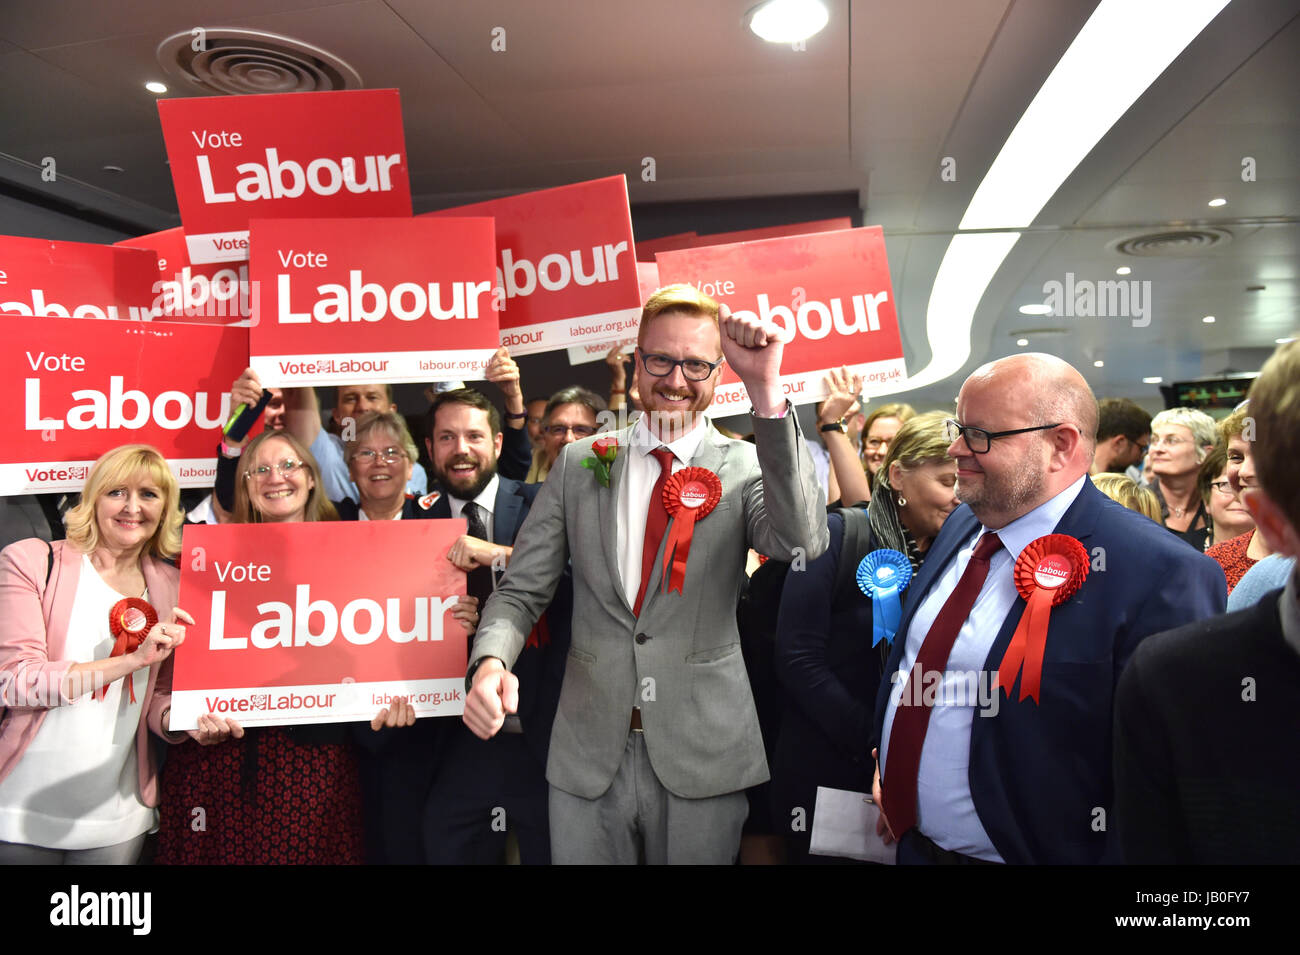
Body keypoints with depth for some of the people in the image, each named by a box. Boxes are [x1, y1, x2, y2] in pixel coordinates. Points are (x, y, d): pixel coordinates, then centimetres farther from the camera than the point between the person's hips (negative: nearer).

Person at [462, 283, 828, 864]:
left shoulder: (747, 466, -3)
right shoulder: (579, 463, 4)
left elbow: (802, 542, -23)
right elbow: (521, 589, 3)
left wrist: (767, 395, -31)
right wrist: (490, 660, -18)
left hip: (702, 756, -1)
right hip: (587, 753, 2)